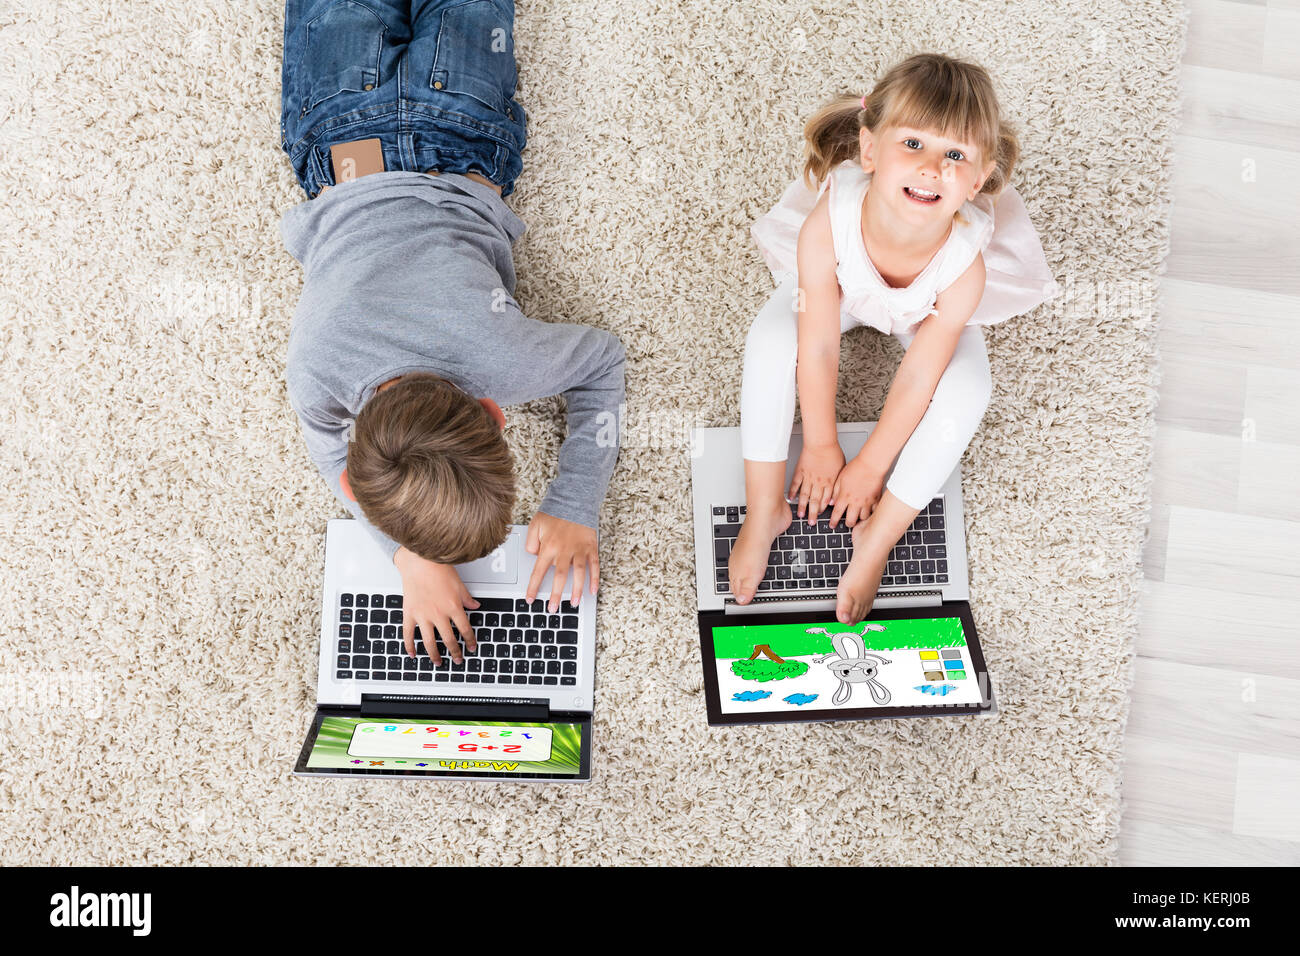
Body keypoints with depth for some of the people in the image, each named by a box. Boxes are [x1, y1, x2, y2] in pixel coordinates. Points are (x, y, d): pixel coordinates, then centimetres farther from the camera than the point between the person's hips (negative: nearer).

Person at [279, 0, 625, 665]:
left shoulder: (500, 354, -44)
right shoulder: (314, 372, -41)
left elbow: (603, 360, -21)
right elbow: (331, 447, -16)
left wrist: (574, 509, -29)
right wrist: (410, 557, -30)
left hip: (458, 155, 0)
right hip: (345, 140, 1)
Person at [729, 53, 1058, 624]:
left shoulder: (964, 265, -41)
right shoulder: (827, 226, -42)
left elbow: (917, 378, -28)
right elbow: (818, 345, -27)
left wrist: (870, 467, -16)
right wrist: (820, 445, -15)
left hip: (925, 310, 0)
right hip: (841, 286, 1)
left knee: (965, 388, -26)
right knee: (771, 338, -25)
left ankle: (877, 537, -7)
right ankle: (764, 511, -7)